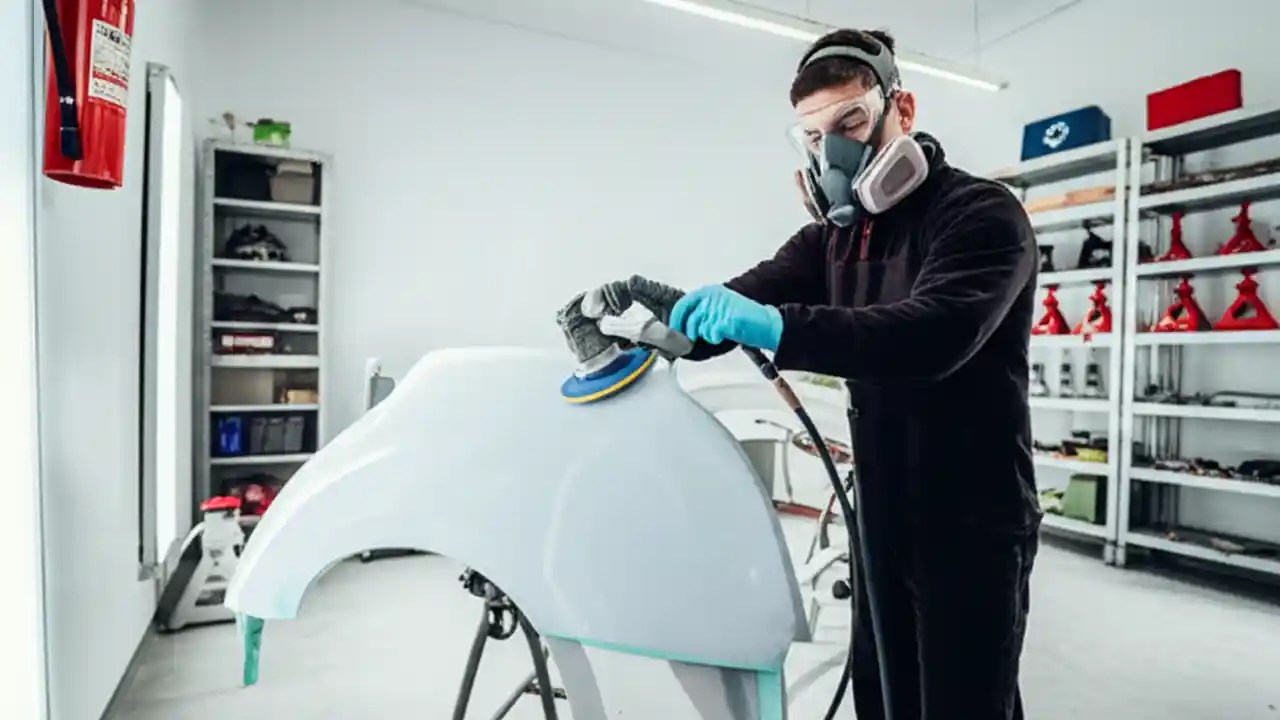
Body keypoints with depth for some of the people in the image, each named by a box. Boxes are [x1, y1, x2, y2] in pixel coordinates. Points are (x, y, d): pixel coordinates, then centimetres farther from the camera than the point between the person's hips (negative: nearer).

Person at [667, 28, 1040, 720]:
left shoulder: (984, 215, -13)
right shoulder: (835, 233, 9)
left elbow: (932, 334, -32)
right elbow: (748, 295, -5)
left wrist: (779, 328, -44)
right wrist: (661, 326, -24)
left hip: (972, 522, -6)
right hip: (883, 516, 7)